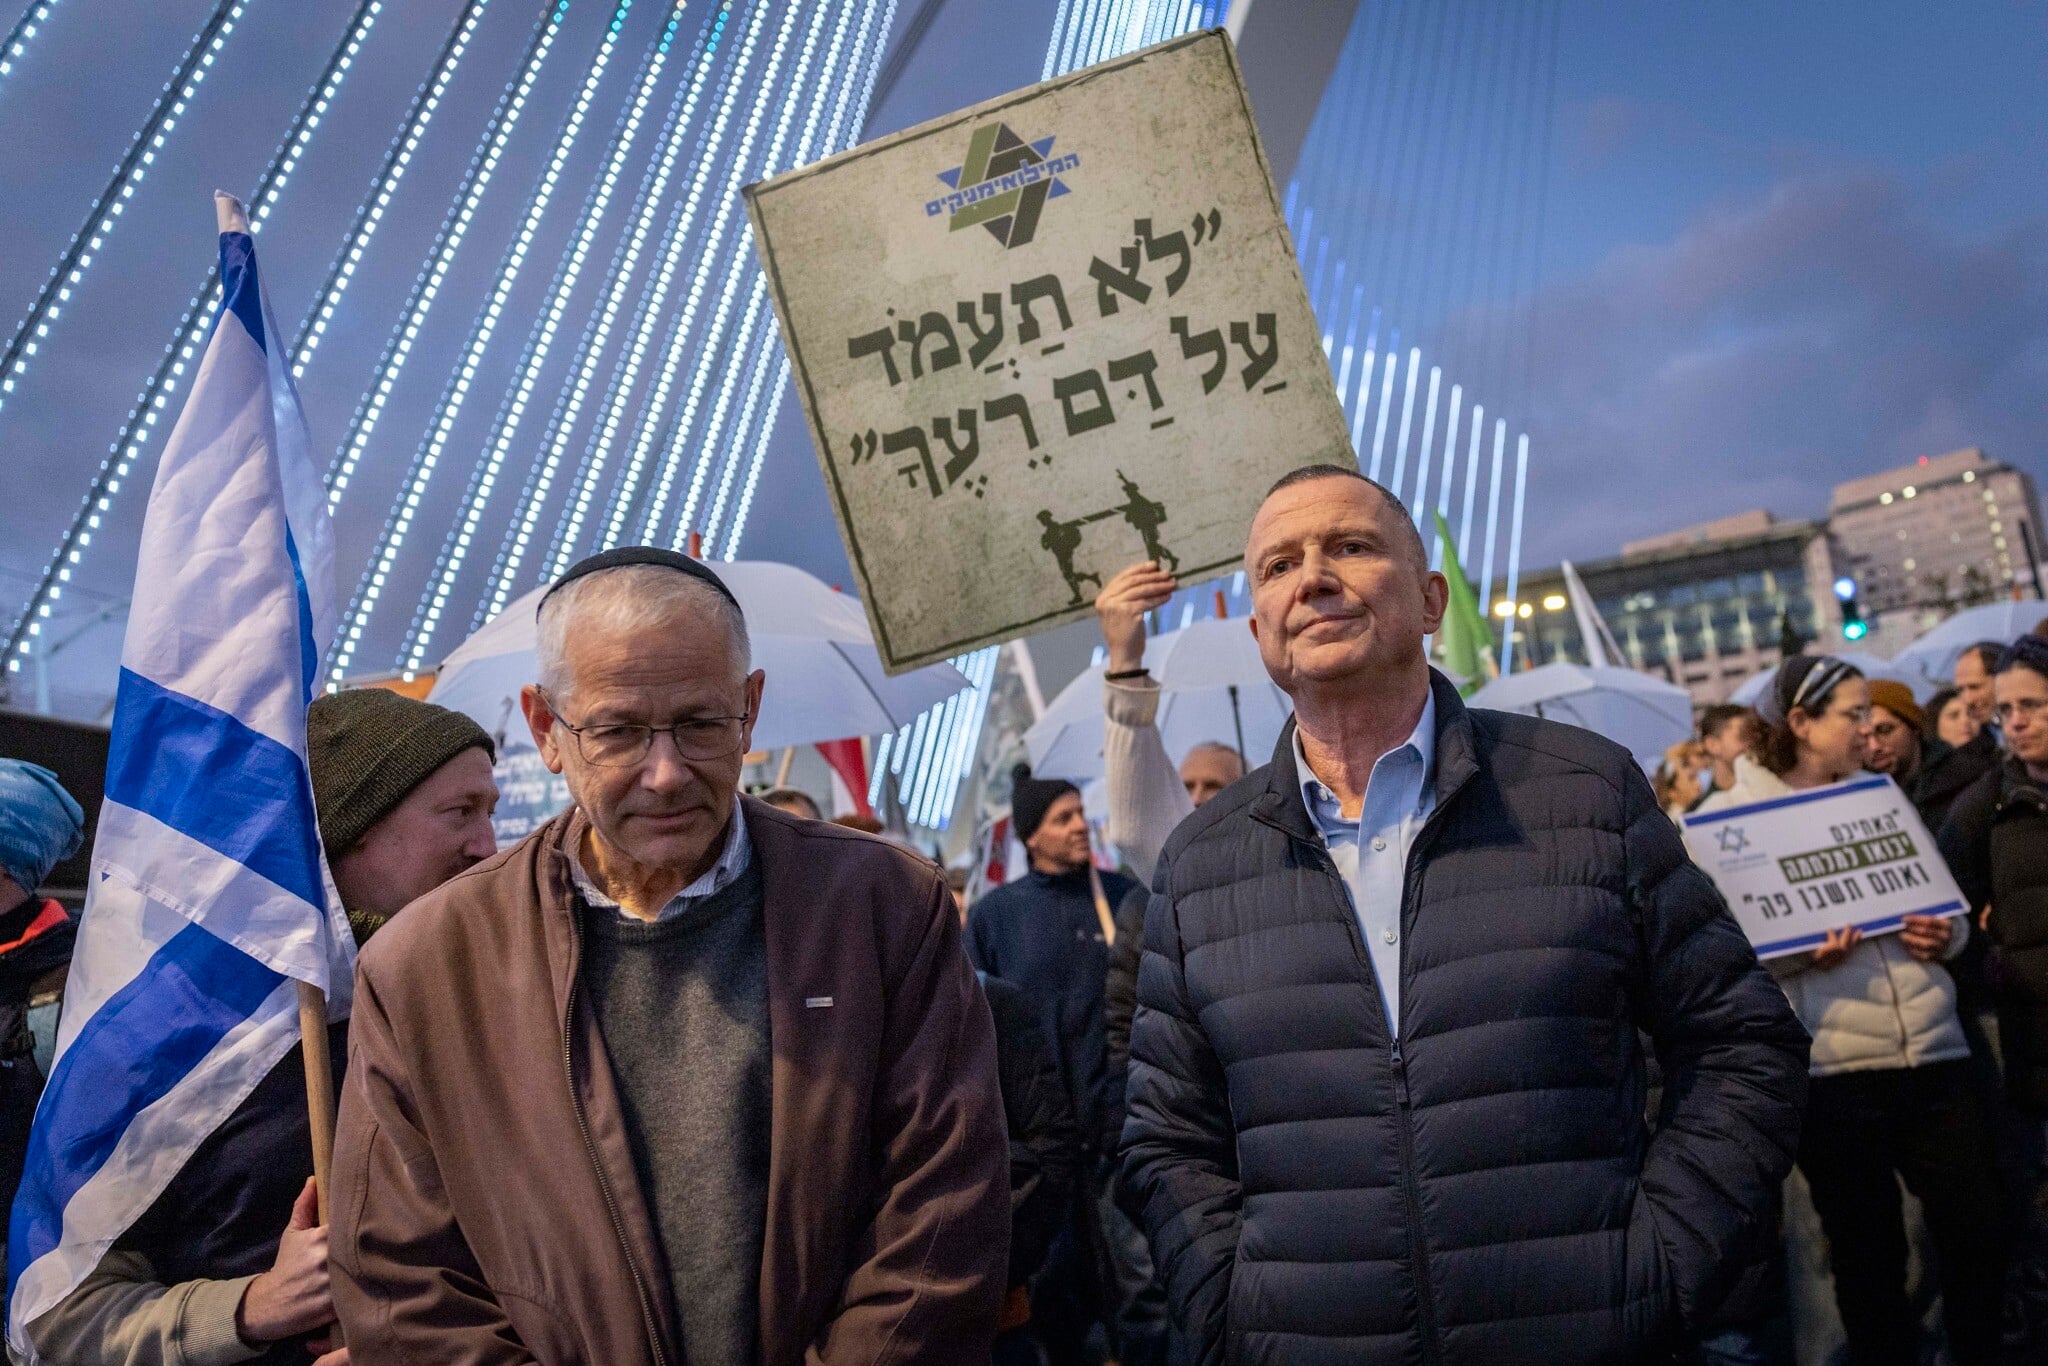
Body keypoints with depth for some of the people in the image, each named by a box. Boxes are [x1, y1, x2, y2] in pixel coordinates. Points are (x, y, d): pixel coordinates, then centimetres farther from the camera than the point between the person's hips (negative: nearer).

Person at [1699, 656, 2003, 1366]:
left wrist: (1947, 932, -2)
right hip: (1832, 1065, -4)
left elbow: (1944, 900, 20)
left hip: (1932, 1052, 5)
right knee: (1869, 1254, 8)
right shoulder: (1731, 813, -2)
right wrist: (1800, 952, -21)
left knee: (1978, 1236, 8)